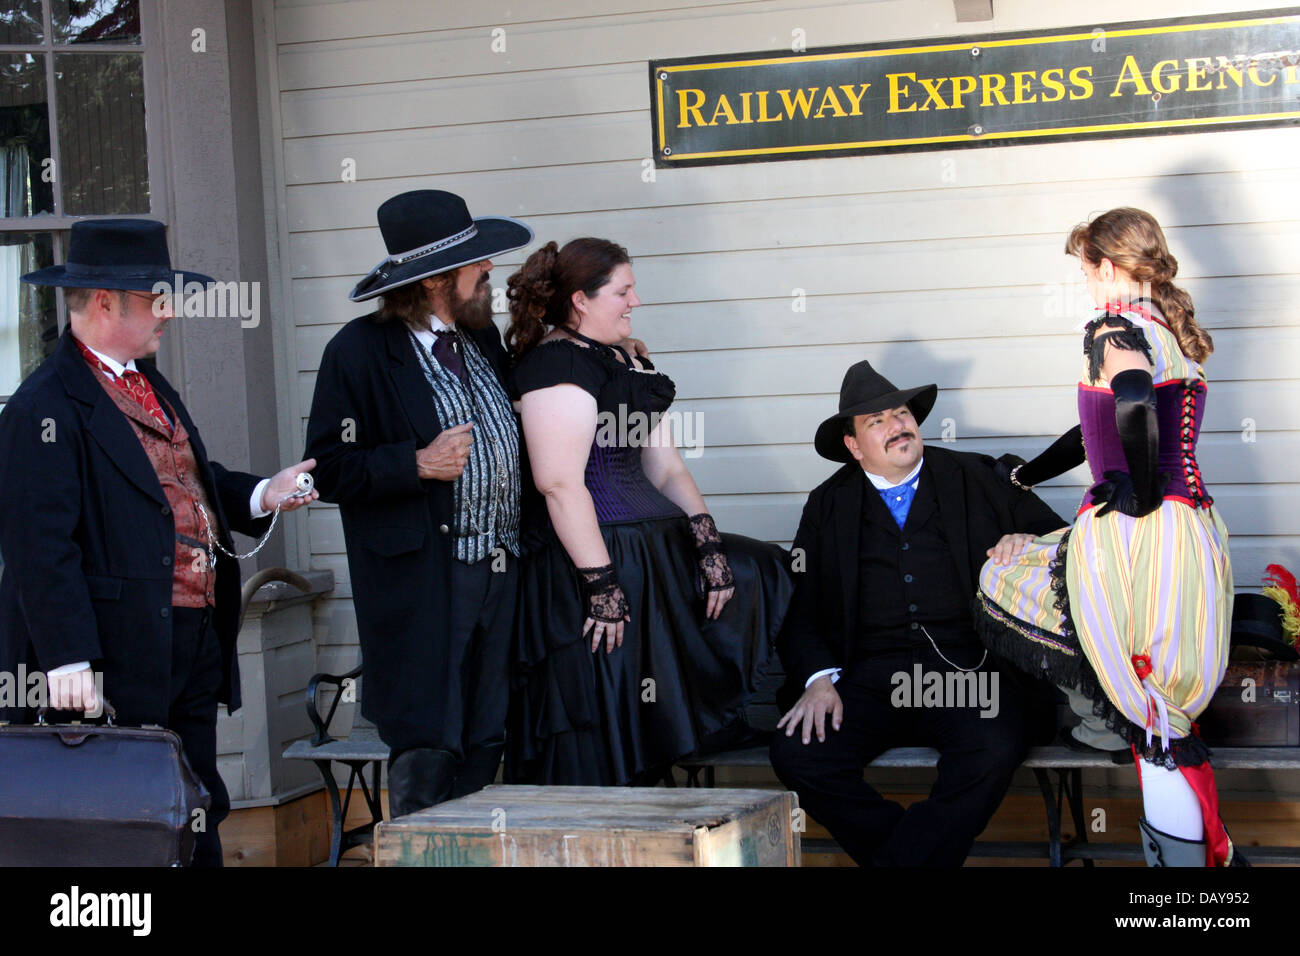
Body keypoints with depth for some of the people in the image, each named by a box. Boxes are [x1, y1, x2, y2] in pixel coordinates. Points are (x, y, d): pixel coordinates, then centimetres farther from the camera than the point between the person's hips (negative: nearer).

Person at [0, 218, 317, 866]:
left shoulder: (150, 386, 17)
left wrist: (260, 496, 8)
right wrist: (68, 661, -23)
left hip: (194, 652, 9)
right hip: (119, 663, -9)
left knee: (199, 823, 14)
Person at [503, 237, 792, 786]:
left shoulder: (630, 365, 18)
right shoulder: (557, 362, -12)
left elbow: (666, 468, 14)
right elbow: (560, 483, -20)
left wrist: (707, 543, -1)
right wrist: (601, 584, -23)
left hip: (655, 555, 10)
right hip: (592, 563, -10)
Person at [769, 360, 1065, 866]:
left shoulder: (976, 478, 17)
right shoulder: (828, 506, 18)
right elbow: (799, 607, 12)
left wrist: (1030, 544, -7)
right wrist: (818, 677, -7)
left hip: (970, 667, -1)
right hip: (872, 679, 1)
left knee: (992, 752, -33)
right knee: (796, 753, -25)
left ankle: (899, 858, -17)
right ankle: (924, 852, -11)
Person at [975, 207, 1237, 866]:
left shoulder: (1114, 328, -8)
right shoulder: (1171, 329, 20)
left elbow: (1134, 402, -32)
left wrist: (1138, 493, -17)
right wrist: (1023, 476, 40)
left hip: (1135, 535, -9)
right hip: (1194, 535, 9)